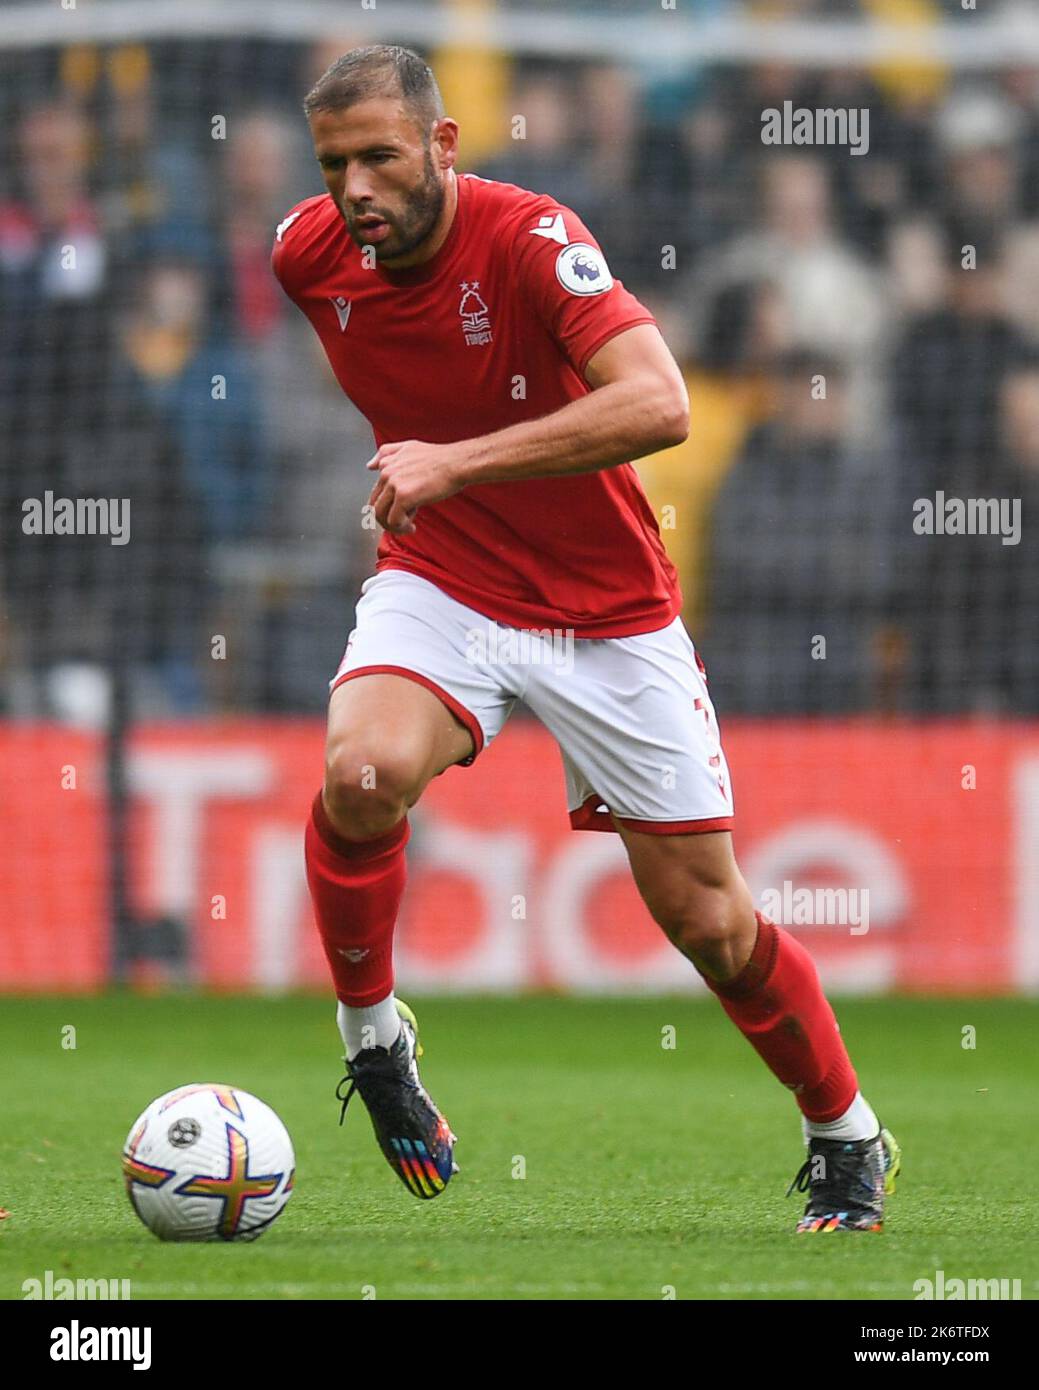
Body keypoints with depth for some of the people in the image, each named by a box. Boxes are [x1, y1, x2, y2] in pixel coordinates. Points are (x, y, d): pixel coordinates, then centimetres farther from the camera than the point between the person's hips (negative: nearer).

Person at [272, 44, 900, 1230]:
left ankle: (847, 1139, 27)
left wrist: (455, 463, -44)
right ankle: (371, 1034, -6)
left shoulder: (530, 239, -24)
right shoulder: (309, 251, -9)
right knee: (362, 774, -31)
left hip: (609, 612, -2)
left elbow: (657, 403, -38)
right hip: (438, 587, 3)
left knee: (709, 923, 2)